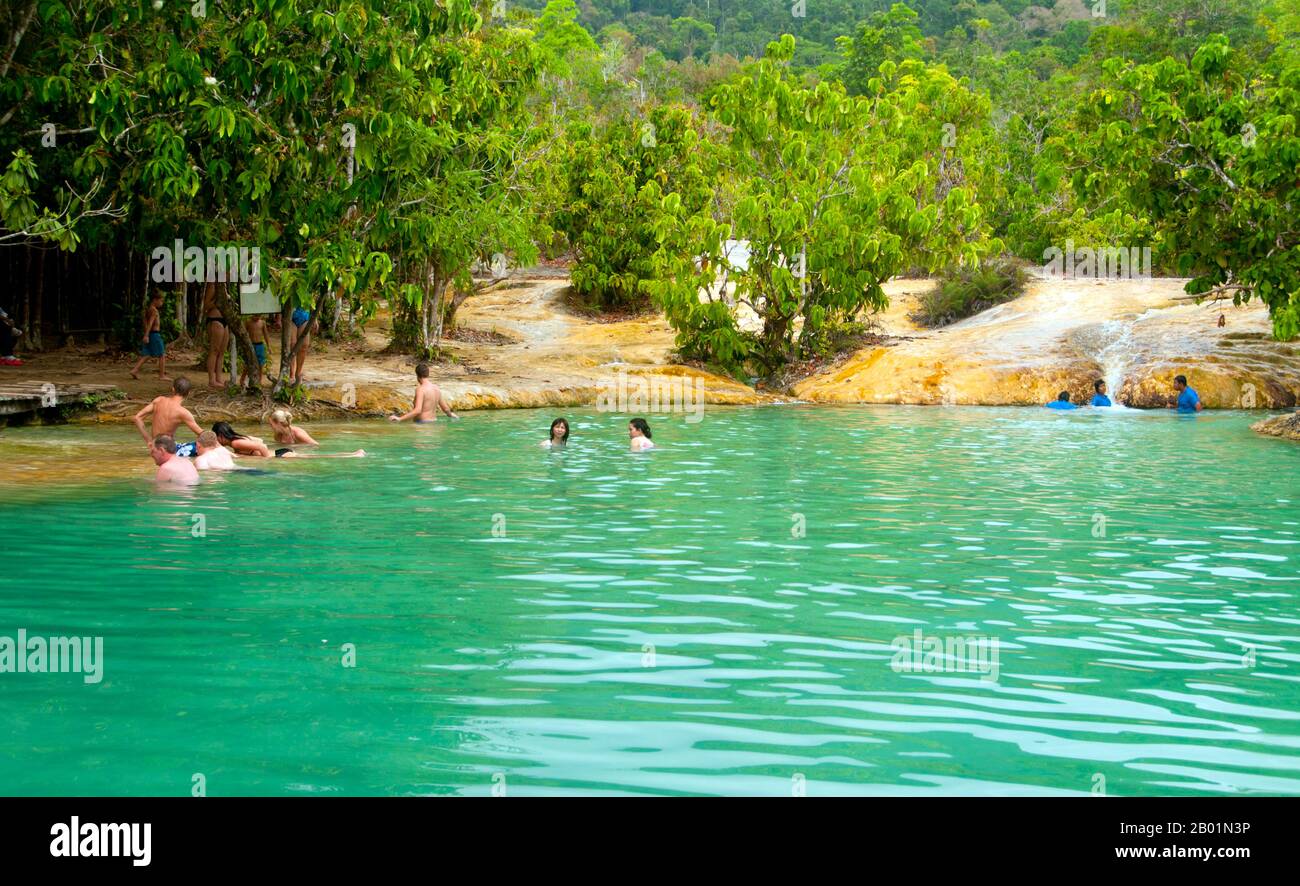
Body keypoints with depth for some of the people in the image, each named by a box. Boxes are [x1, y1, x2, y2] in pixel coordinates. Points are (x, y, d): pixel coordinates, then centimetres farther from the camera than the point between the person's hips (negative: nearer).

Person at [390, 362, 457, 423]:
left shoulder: (420, 389, -14)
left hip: (422, 423, -8)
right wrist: (450, 414, 42)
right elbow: (445, 408, 19)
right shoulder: (437, 388, 10)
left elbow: (417, 411, -24)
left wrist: (399, 419, -27)